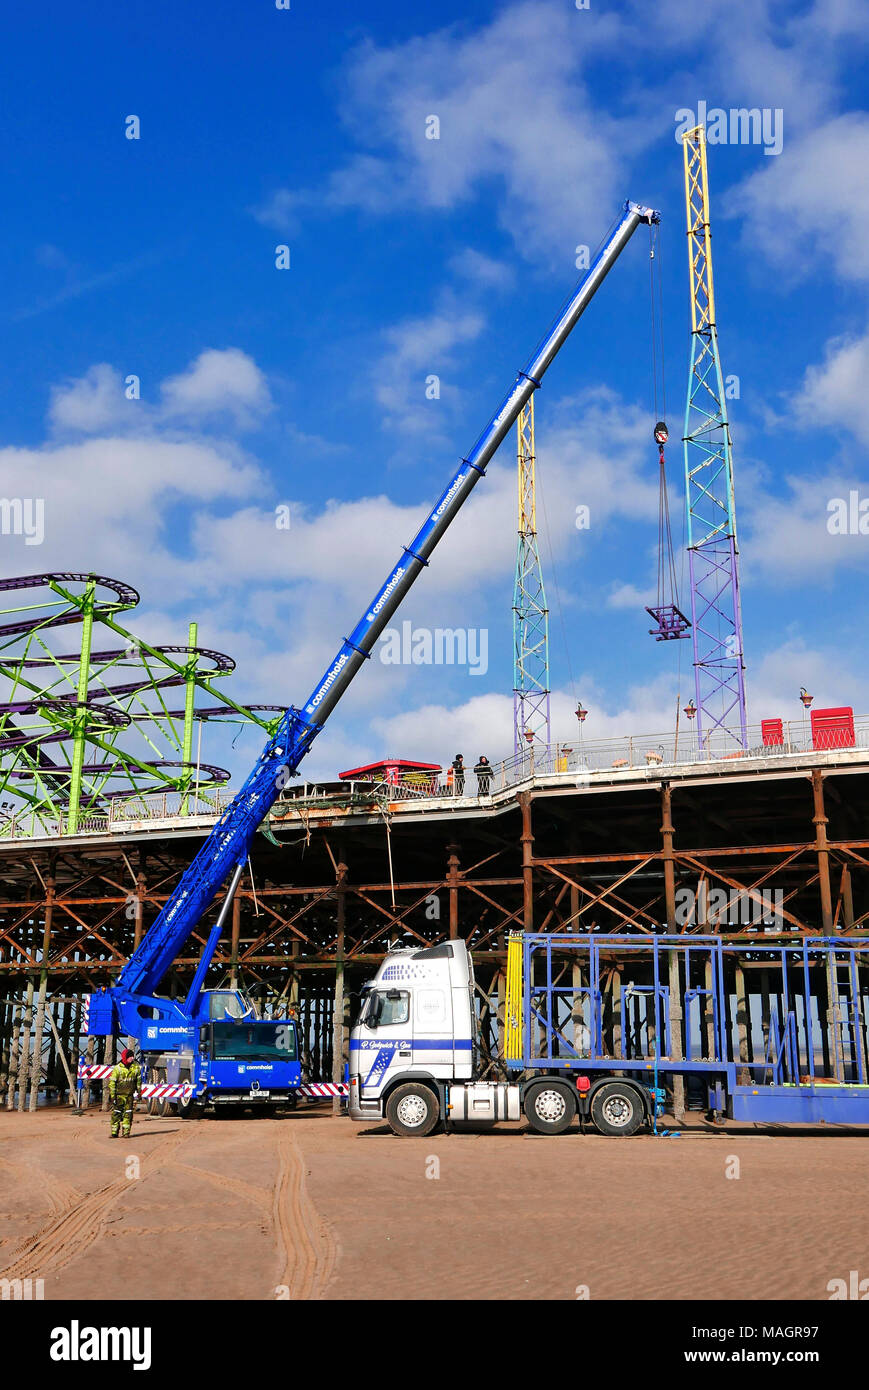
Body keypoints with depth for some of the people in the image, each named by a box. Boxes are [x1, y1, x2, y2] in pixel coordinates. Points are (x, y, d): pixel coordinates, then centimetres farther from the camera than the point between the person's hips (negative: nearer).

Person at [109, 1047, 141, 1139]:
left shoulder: (136, 1067, 0)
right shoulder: (118, 1068, -10)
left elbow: (138, 1080, 11)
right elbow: (112, 1082, -7)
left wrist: (138, 1092, 9)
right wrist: (112, 1095, -10)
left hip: (130, 1095, 2)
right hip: (119, 1095, -2)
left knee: (128, 1114, 2)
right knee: (116, 1113, -2)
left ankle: (126, 1132, 8)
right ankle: (114, 1132, 5)